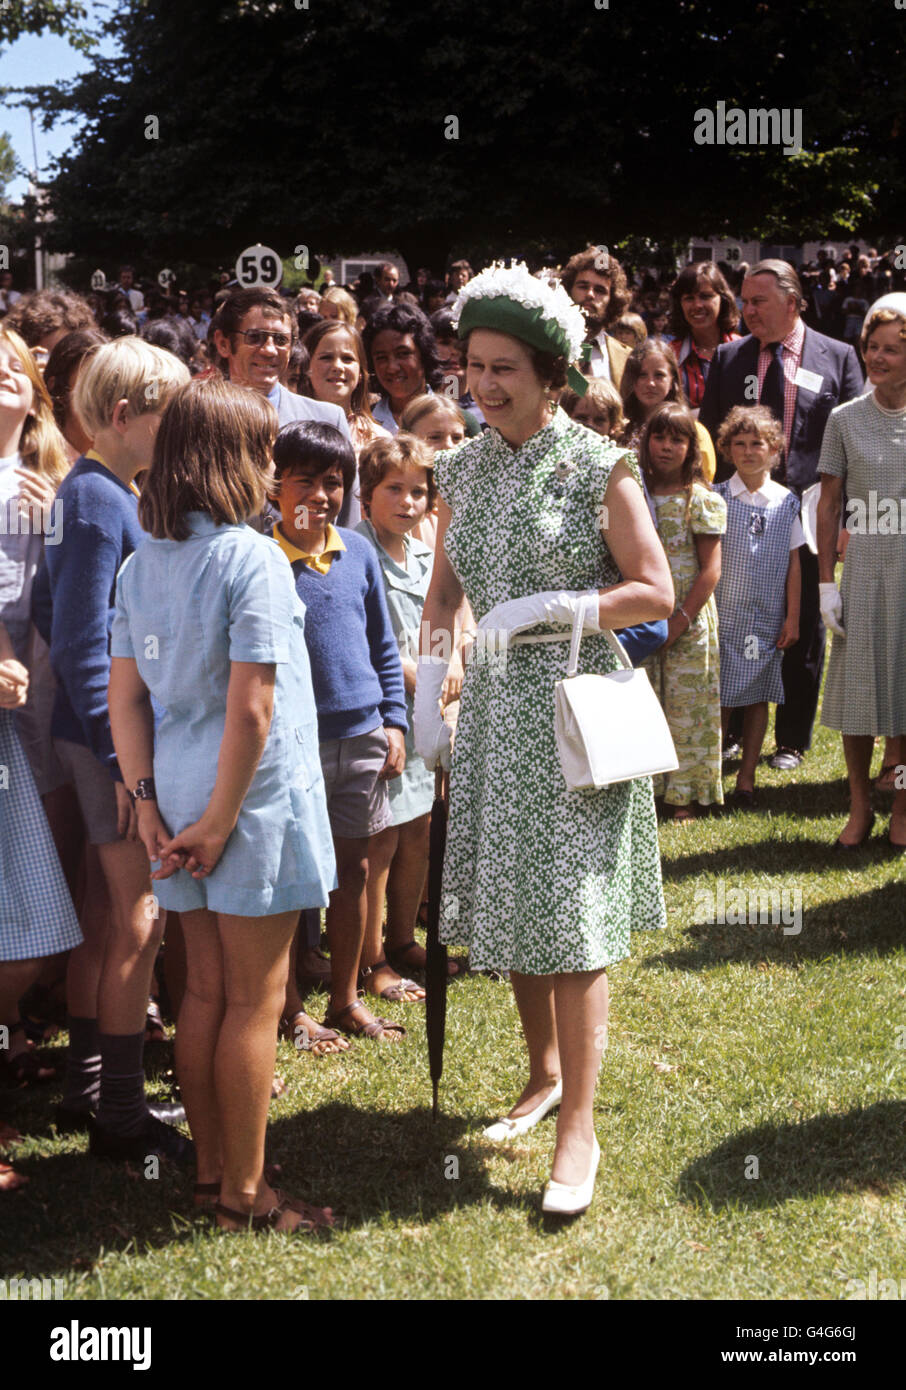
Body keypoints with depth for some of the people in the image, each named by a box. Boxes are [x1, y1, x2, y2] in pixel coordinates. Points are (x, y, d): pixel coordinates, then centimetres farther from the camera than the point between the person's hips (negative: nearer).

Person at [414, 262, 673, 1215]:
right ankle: (544, 1073, 32)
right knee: (509, 897, 12)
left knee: (571, 914, -6)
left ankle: (580, 1128, 1)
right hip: (494, 708, 5)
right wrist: (428, 693, 8)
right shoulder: (460, 470, 8)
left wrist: (545, 608, -19)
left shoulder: (598, 467, -8)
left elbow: (656, 592, -9)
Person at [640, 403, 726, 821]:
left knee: (685, 705, 1)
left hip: (690, 620, -3)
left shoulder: (703, 501, -6)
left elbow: (710, 571, -9)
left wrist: (679, 622, -14)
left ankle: (683, 795, 10)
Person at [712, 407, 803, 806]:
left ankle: (747, 776, 16)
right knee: (719, 697, 0)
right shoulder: (715, 498, 0)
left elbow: (793, 564, 6)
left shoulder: (787, 502, 3)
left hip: (767, 619, 1)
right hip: (722, 614, -1)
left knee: (757, 696, 7)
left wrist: (792, 618, 3)